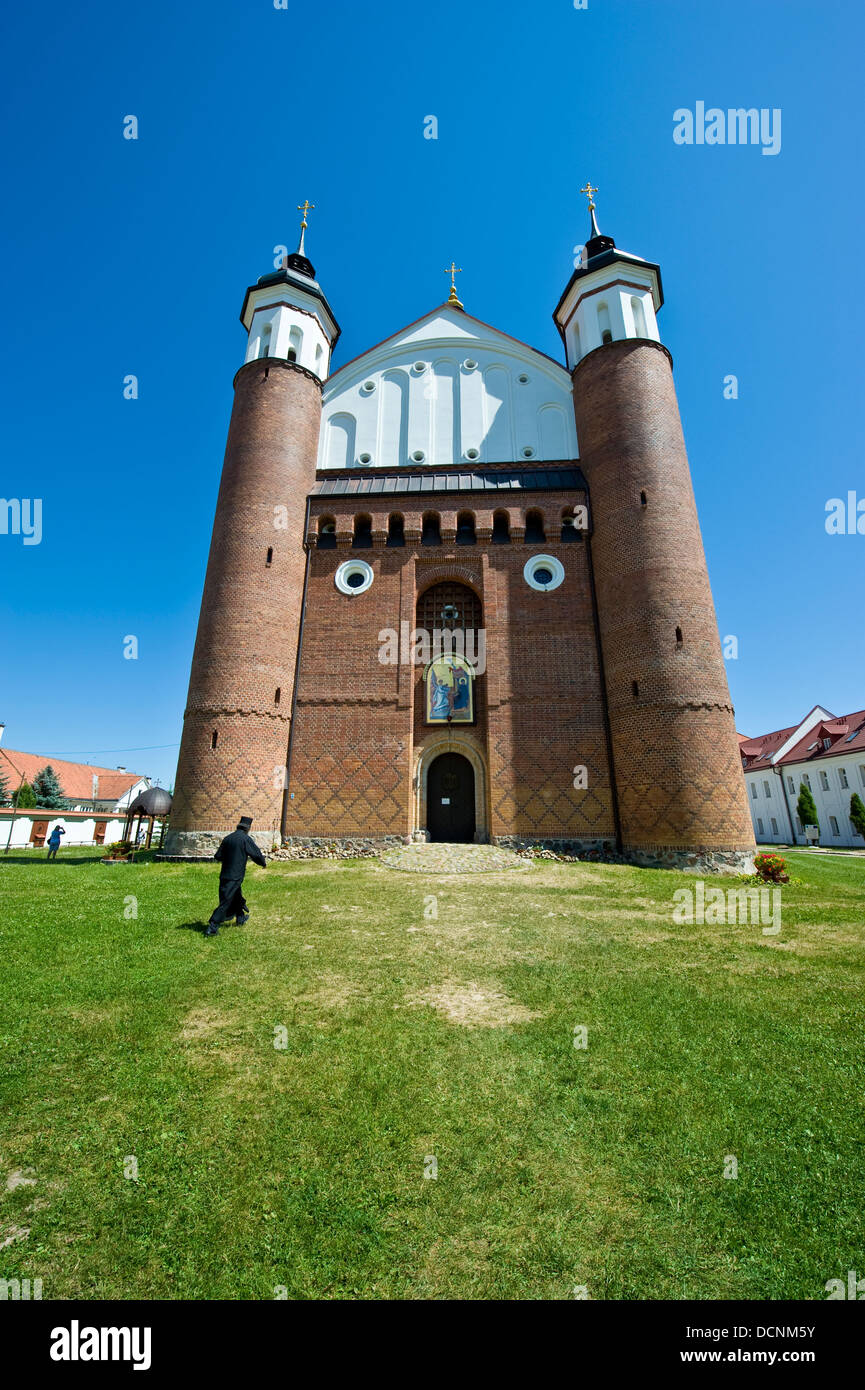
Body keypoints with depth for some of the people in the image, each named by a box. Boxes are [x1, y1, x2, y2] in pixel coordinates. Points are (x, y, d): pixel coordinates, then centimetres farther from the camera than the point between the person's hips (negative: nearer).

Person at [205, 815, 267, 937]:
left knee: (237, 896, 24)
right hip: (235, 876, -7)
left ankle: (241, 918, 41)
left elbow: (218, 856, 10)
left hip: (224, 875, 7)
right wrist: (264, 863, 10)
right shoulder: (246, 839, -12)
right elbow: (257, 854, -9)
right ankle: (212, 928, -2)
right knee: (225, 902, -1)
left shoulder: (227, 838, 6)